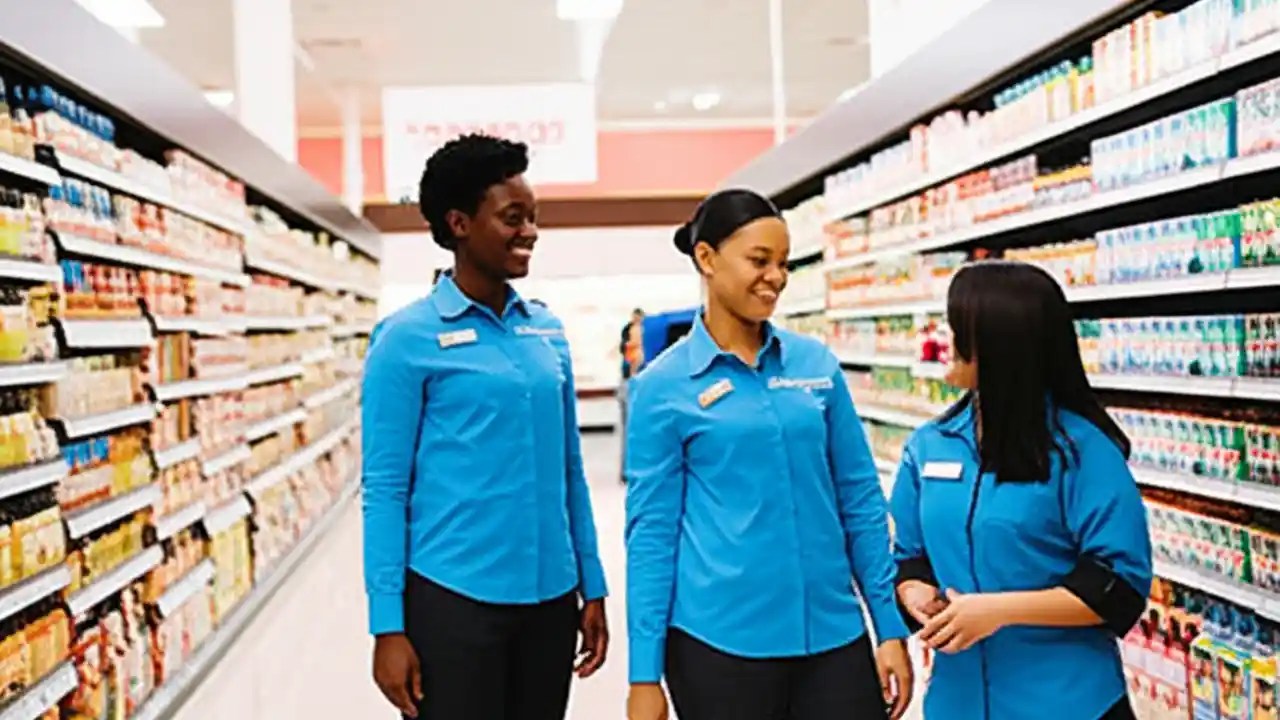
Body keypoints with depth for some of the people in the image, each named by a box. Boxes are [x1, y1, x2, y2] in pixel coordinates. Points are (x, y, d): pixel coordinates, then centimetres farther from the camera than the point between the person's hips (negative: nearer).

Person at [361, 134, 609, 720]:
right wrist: (388, 625, -10)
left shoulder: (547, 330, 7)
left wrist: (592, 586, 10)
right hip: (453, 599, -5)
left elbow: (569, 468, 11)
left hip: (550, 598, 5)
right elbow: (384, 488, -7)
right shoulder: (408, 338, -7)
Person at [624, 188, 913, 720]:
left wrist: (891, 626, 4)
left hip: (833, 632, 3)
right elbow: (651, 530, -4)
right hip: (719, 639, -2)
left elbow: (860, 500, 7)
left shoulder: (816, 362, 3)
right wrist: (645, 672, -6)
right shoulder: (663, 386, -5)